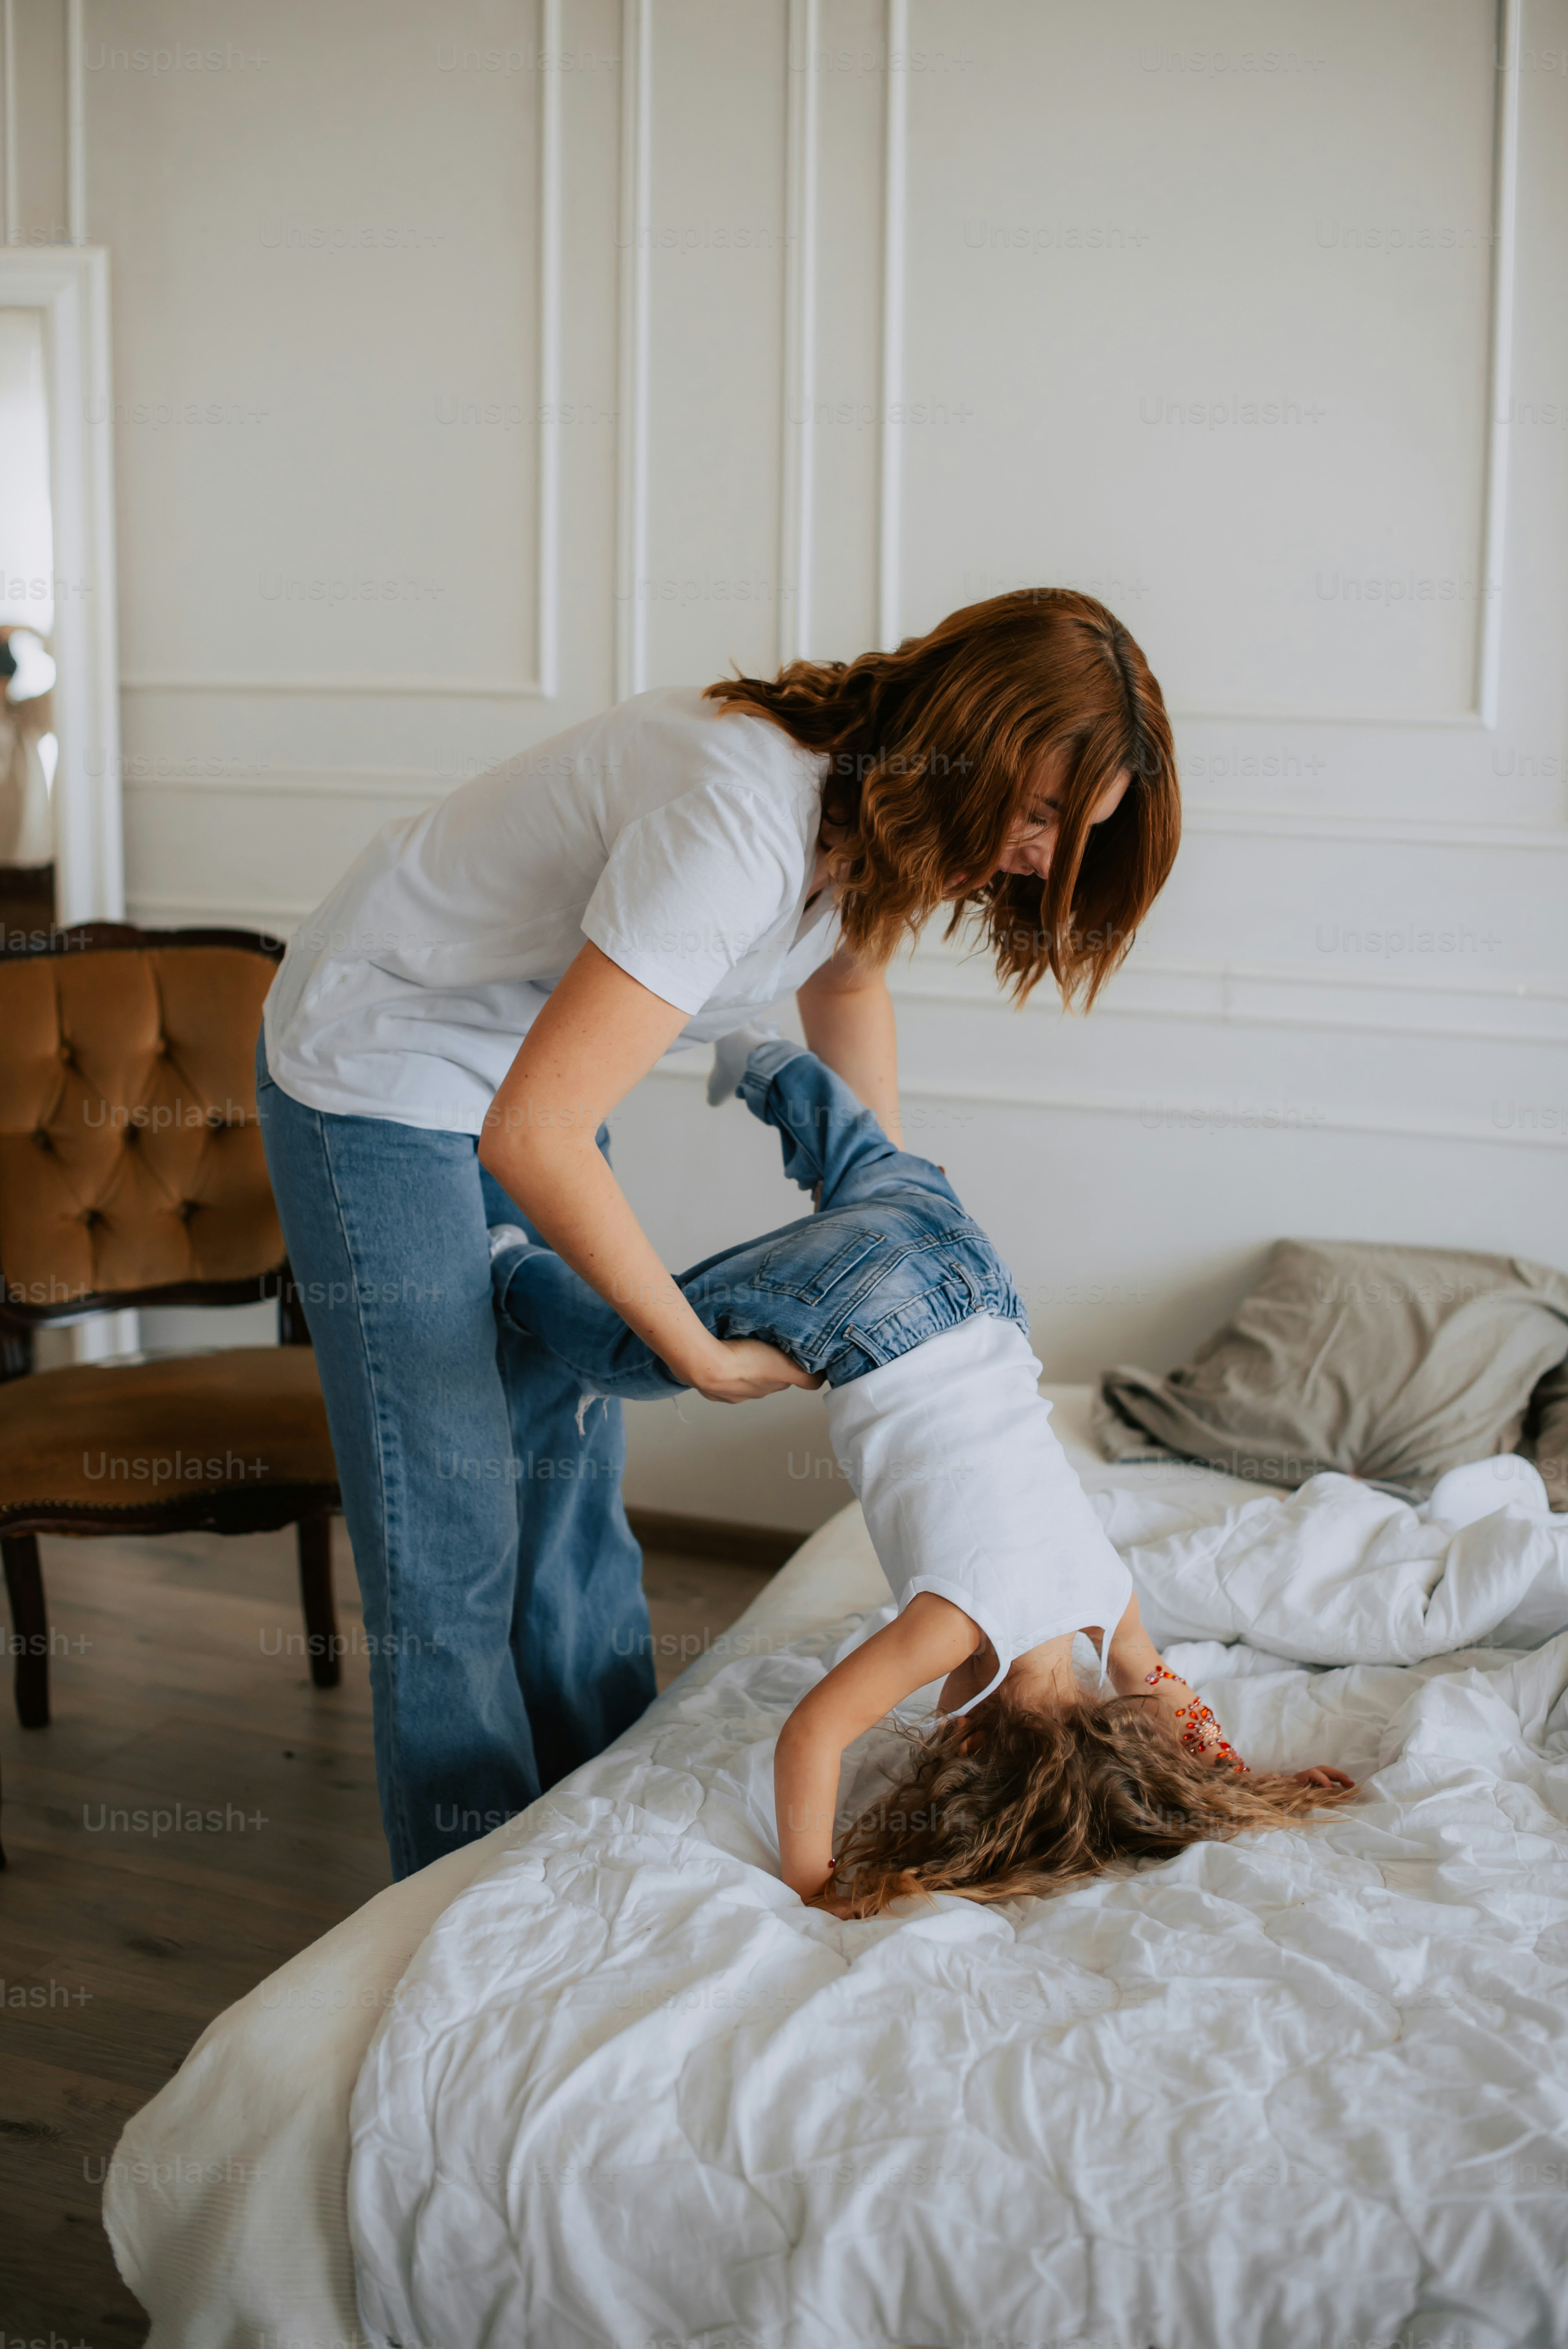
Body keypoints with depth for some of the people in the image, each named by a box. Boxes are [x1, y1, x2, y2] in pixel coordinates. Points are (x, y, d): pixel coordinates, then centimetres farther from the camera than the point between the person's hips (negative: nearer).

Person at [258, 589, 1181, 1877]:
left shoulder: (873, 802, -9)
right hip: (377, 1073, -8)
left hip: (526, 1059, 8)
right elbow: (532, 1136, -39)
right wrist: (708, 1356, -29)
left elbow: (848, 966, 16)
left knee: (574, 1468, 14)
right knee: (450, 1519, -3)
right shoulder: (742, 820, -37)